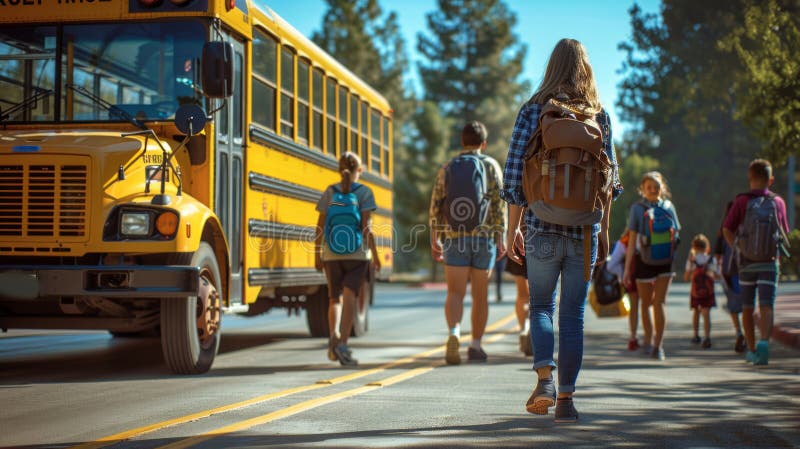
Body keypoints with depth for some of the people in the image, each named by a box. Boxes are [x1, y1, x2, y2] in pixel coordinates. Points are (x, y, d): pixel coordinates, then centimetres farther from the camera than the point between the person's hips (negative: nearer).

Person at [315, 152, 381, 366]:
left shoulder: (330, 192, 3)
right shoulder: (364, 192, -3)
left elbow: (320, 226, 2)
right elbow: (366, 226, -10)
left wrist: (317, 254, 10)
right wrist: (375, 254, -3)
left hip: (331, 255, 3)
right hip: (357, 254, -2)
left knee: (335, 299, 16)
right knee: (349, 298, -5)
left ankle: (334, 334, -6)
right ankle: (342, 344, -18)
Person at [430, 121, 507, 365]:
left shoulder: (447, 168, 9)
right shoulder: (490, 165, 2)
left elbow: (436, 205, 5)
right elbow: (498, 204, -4)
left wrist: (434, 240, 9)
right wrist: (501, 238, -2)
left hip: (454, 237, 1)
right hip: (484, 236, -1)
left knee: (455, 293, -3)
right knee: (480, 294, 11)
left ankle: (454, 333, -29)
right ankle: (475, 346, 15)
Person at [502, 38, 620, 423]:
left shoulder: (533, 111, -1)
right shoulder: (599, 116, 4)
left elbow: (514, 174, -4)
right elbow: (610, 176, 7)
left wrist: (513, 229, 2)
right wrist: (603, 228, 16)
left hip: (542, 226, -1)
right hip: (585, 229, 1)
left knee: (541, 306, 12)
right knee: (573, 314, 9)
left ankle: (545, 376, -10)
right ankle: (566, 398, 10)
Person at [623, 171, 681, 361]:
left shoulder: (668, 206, 4)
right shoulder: (638, 208, -3)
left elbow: (675, 235, 12)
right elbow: (632, 240, -3)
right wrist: (627, 268, -5)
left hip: (664, 262, 1)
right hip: (644, 261, -1)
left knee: (659, 303, -8)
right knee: (646, 303, 11)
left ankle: (658, 345, -6)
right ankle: (648, 339, 30)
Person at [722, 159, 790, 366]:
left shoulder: (741, 201, -4)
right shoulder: (778, 202, 1)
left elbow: (727, 229, -7)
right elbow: (784, 233, 8)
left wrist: (738, 250, 2)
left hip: (746, 263, 0)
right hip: (770, 262, 0)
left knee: (747, 308, 12)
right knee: (766, 306, -6)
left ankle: (752, 350, 21)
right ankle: (764, 342, -29)